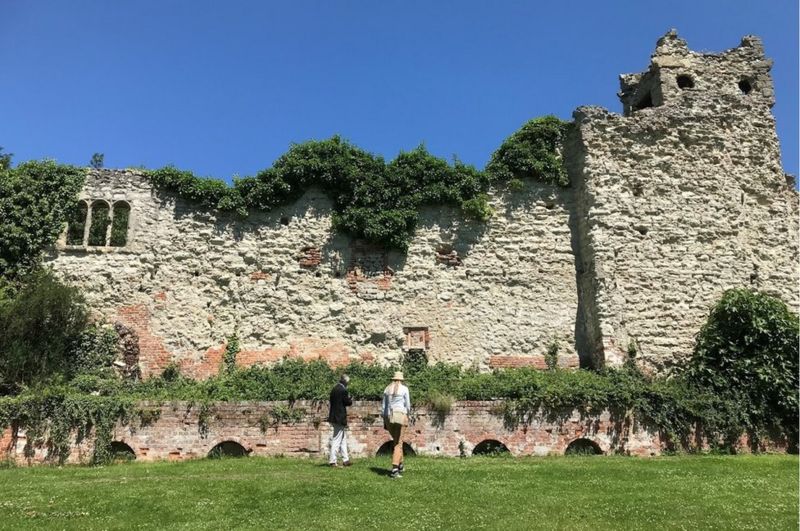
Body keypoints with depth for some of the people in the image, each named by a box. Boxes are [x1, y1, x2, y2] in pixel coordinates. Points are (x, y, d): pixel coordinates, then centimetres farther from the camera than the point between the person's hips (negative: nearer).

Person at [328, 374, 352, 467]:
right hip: (340, 418, -9)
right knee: (337, 440, -1)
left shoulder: (334, 389, 9)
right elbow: (348, 402, -13)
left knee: (343, 439, 17)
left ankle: (345, 460, 23)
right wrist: (349, 398, 8)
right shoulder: (343, 390, -17)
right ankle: (332, 461, 4)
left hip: (334, 417, 9)